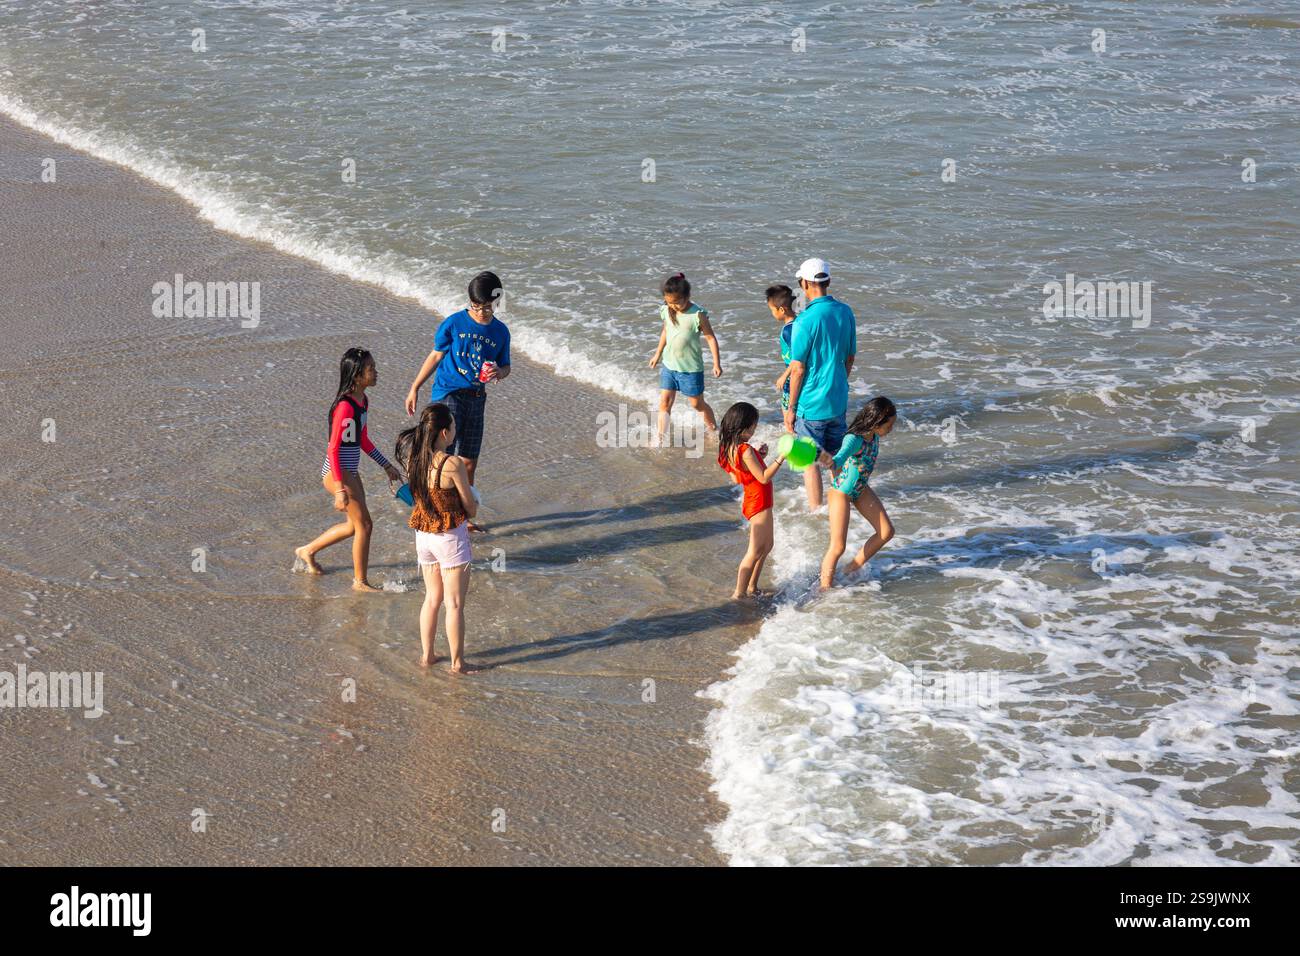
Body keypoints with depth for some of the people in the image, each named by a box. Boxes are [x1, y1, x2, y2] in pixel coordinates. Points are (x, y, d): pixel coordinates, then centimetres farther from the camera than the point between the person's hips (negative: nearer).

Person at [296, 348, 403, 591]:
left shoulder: (363, 401, 6)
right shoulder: (345, 406, -22)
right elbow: (333, 449, -22)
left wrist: (387, 466, 17)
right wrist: (340, 490, -24)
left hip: (350, 472, 10)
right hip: (337, 473, -10)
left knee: (355, 525, 19)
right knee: (364, 524, -4)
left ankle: (307, 551, 36)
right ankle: (360, 582, 9)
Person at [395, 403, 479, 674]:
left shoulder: (414, 459, -4)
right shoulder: (454, 464, -22)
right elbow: (471, 509, -13)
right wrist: (473, 502, 10)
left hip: (423, 536, 6)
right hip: (451, 538, -6)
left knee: (432, 598, 21)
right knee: (454, 603, 7)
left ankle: (427, 655, 28)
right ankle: (457, 662, 16)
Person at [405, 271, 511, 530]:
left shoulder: (500, 332, 5)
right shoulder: (453, 323, -5)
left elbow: (506, 367, 15)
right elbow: (436, 356, 3)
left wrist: (499, 373, -10)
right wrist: (415, 389, 5)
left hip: (476, 399, 5)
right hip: (447, 394, -5)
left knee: (469, 463, 12)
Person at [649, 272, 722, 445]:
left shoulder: (697, 315, -19)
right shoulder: (666, 311, -3)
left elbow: (710, 338, -12)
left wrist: (717, 363, -12)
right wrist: (657, 354, 23)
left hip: (691, 368, -4)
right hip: (669, 365, 4)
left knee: (697, 403, 10)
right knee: (665, 402, 1)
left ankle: (714, 430, 32)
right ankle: (660, 439, 6)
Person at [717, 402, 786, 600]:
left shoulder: (727, 448, 1)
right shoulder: (745, 451, -26)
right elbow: (764, 477, -24)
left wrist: (758, 456, 7)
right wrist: (781, 457, -25)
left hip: (752, 500, 9)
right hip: (759, 503, -9)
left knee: (766, 547, 22)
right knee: (755, 552, 0)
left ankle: (752, 587, 30)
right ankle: (739, 594, 6)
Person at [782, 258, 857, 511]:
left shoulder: (805, 321, -21)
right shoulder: (846, 312, 0)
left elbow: (798, 369, -17)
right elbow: (850, 359, 10)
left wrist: (791, 407, -8)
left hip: (811, 404, -6)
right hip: (838, 400, 6)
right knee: (835, 457, 19)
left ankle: (815, 512, 13)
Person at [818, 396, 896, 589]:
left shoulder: (874, 434, -10)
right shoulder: (854, 439, -33)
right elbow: (840, 458, -54)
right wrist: (831, 462, -76)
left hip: (861, 489, 8)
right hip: (841, 491, -8)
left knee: (887, 532, 7)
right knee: (838, 546, -7)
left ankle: (854, 568, 22)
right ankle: (825, 589, 7)